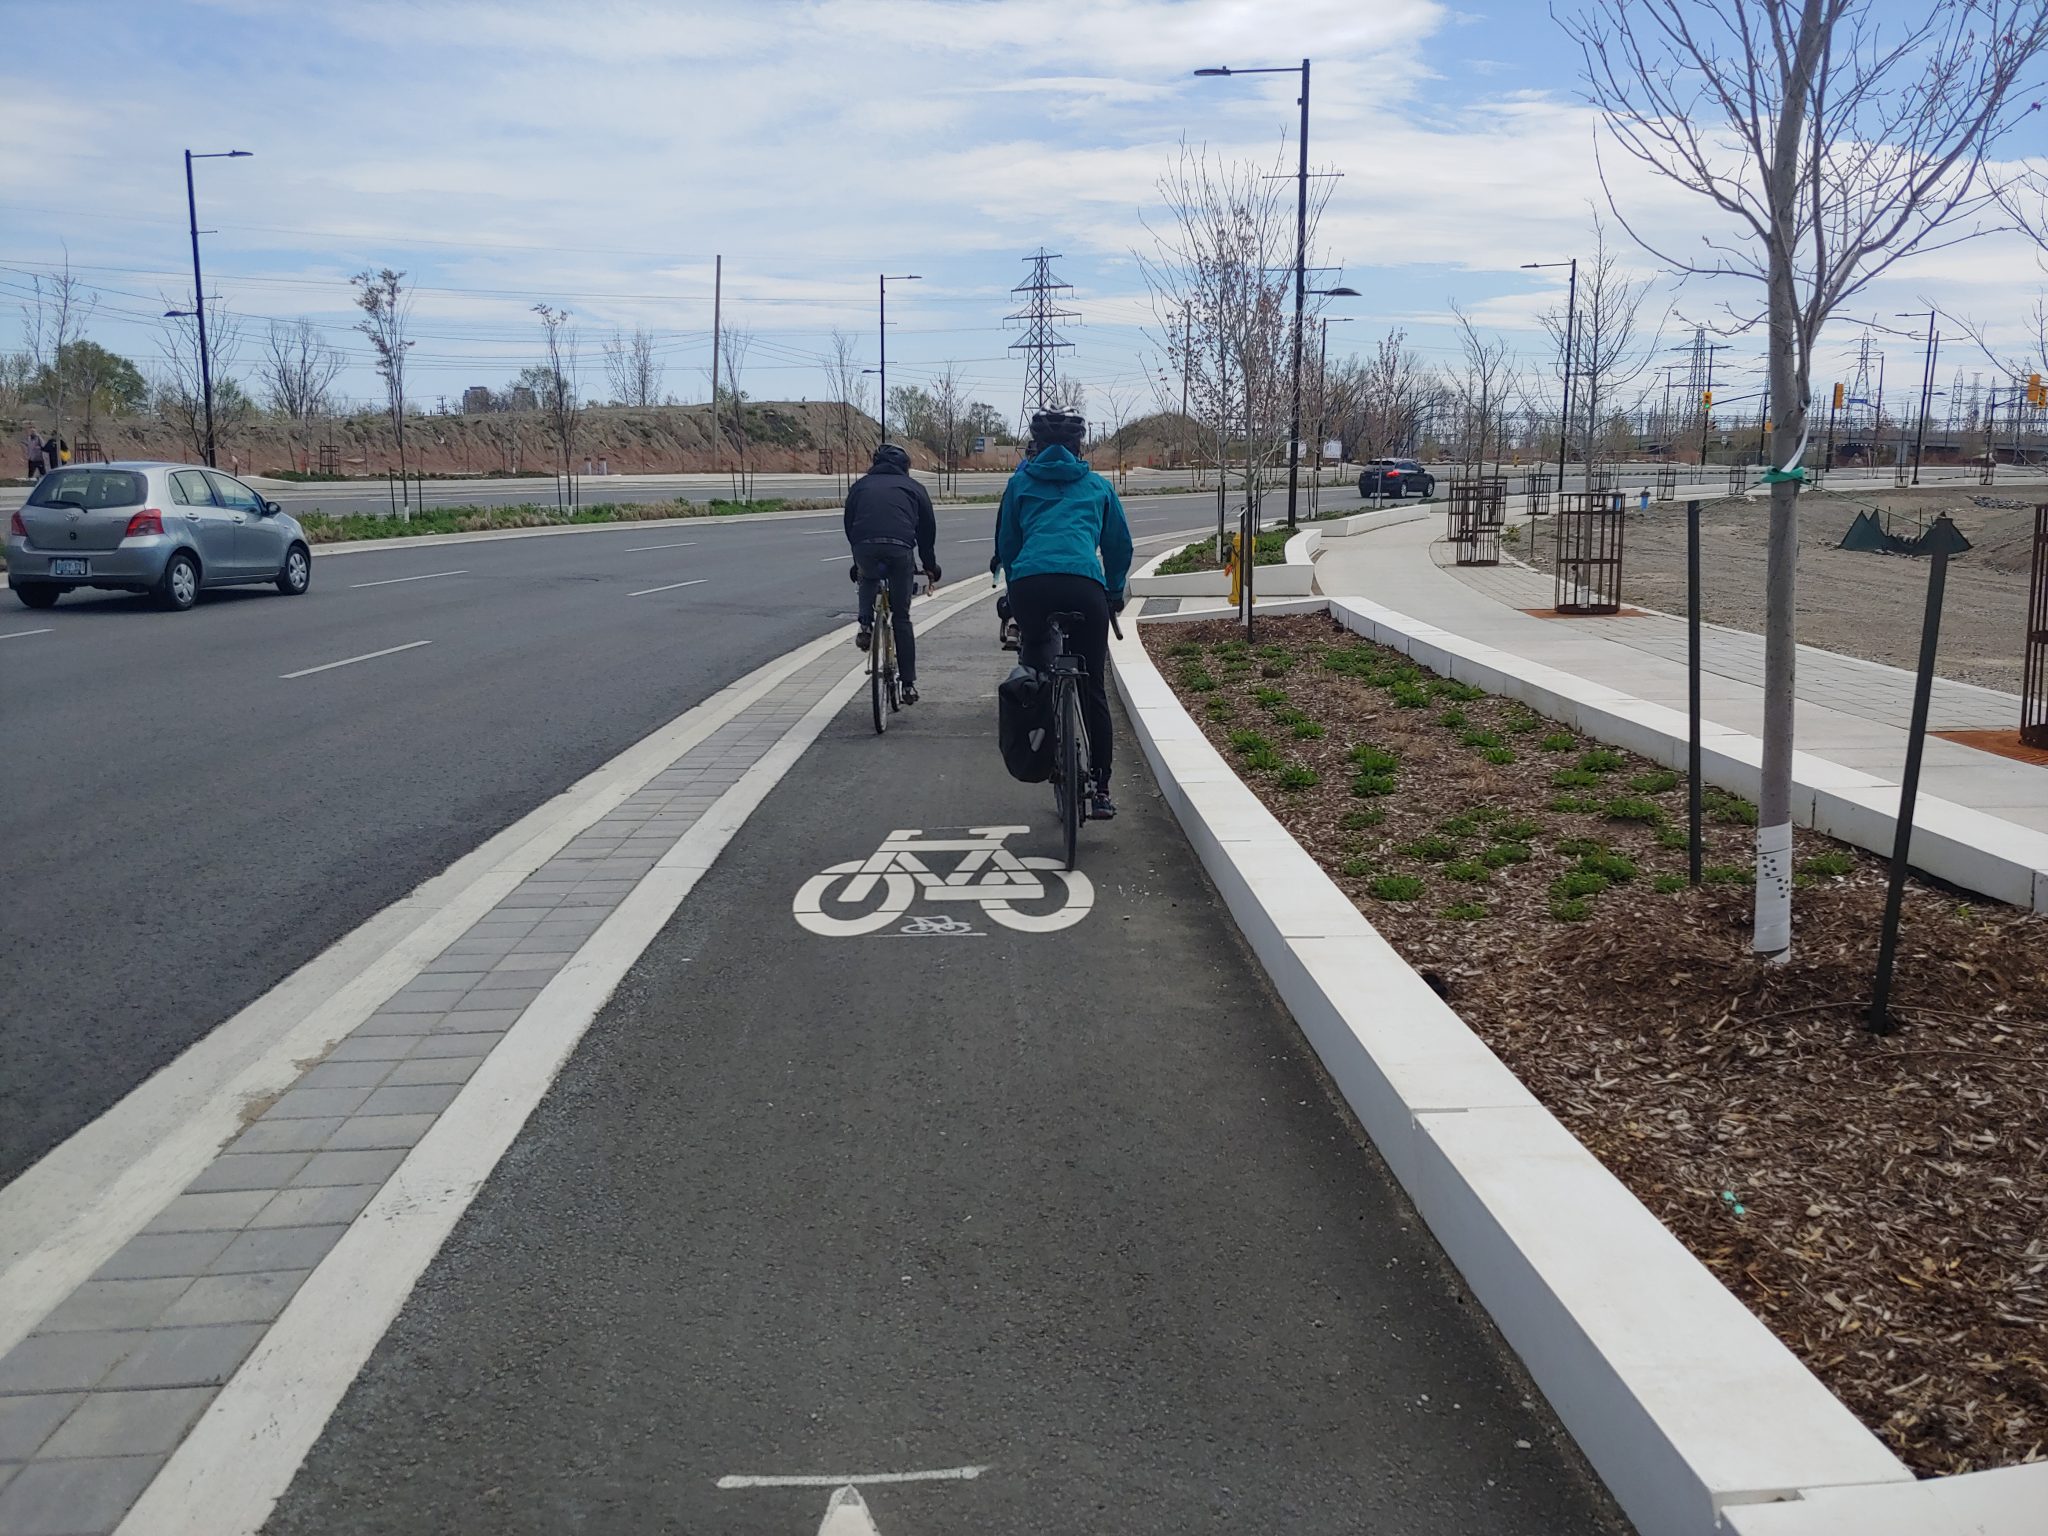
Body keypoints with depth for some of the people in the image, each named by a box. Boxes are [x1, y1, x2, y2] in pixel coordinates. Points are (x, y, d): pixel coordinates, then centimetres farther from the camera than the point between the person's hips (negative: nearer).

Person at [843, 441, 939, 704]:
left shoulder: (861, 485, 28)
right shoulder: (914, 488, 26)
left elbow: (849, 525, 32)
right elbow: (927, 530, 27)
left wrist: (857, 563, 44)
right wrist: (930, 567, 39)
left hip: (865, 547, 1)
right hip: (900, 549, -1)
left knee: (868, 580, 37)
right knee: (902, 617, 12)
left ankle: (865, 626, 12)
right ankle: (908, 684, 12)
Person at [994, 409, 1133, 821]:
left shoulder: (1020, 481, 24)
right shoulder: (1098, 486, 24)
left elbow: (1005, 543, 25)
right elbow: (1120, 545, 27)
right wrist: (1115, 593, 40)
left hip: (1031, 582, 0)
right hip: (1085, 584, 0)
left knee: (1034, 674, 19)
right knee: (1093, 690, 6)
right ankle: (1100, 791, 7)